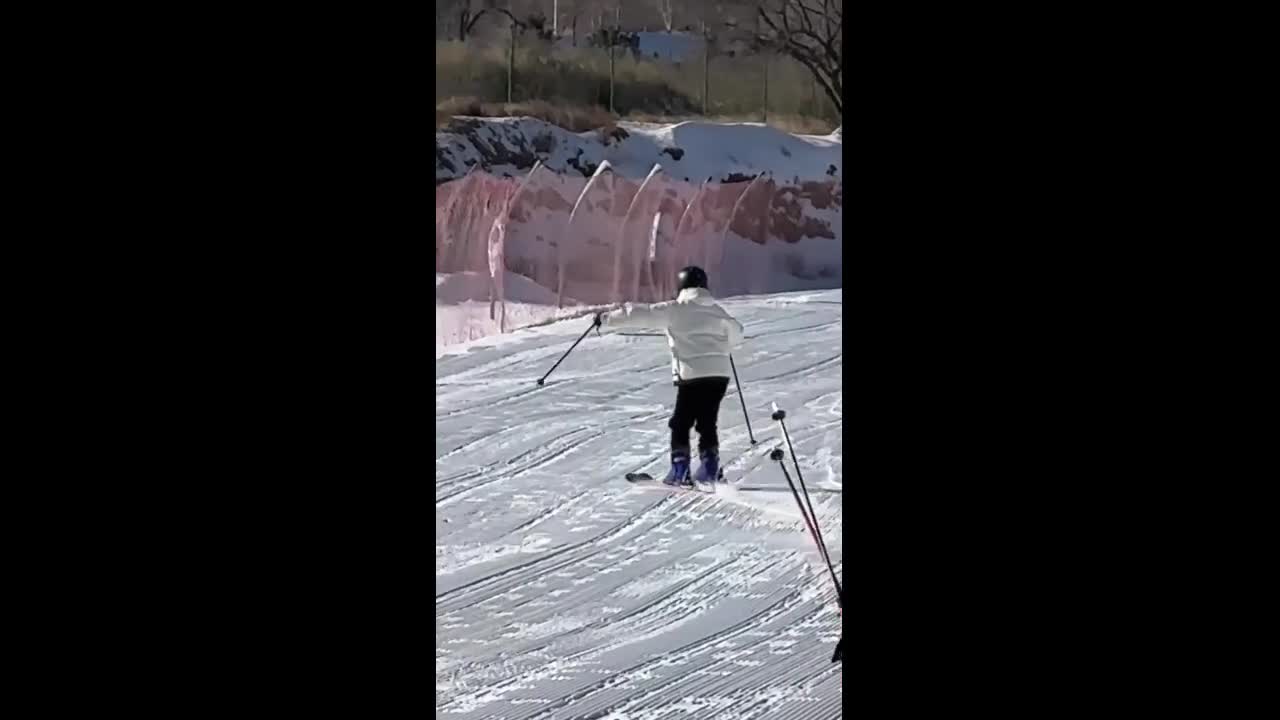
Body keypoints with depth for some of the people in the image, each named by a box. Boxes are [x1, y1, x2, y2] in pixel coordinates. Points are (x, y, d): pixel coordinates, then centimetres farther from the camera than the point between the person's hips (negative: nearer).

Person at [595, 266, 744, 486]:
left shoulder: (675, 310, -1)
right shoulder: (717, 311, 13)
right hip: (721, 373, 4)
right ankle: (710, 466, 7)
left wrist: (607, 318, 2)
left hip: (692, 374, -4)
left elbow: (641, 315, -4)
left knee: (681, 422, 5)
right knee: (707, 422, 15)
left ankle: (680, 468, -2)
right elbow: (735, 334, 27)